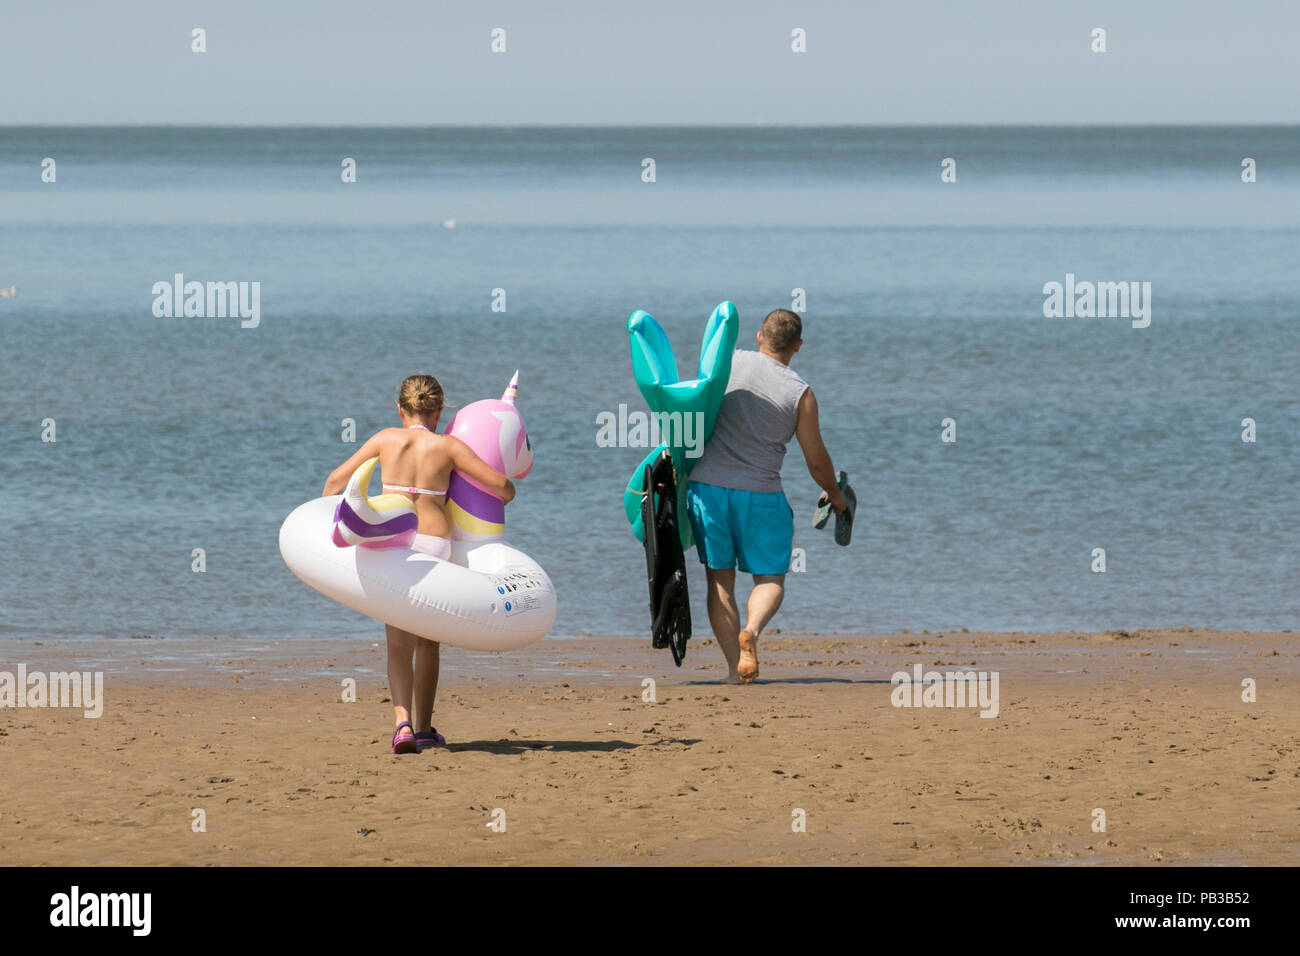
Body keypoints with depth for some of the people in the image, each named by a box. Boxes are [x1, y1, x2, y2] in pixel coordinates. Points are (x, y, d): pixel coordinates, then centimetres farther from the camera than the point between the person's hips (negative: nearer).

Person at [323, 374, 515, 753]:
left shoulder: (386, 439, 3)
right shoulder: (446, 446, -2)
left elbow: (336, 480, 7)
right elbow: (499, 483, -4)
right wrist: (506, 493, 20)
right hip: (435, 546, 0)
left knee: (399, 642, -2)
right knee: (428, 641, 18)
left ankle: (403, 723, -24)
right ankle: (423, 728, 26)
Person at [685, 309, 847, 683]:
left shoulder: (730, 362, 1)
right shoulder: (800, 393, -5)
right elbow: (817, 461, 2)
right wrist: (835, 495, 21)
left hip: (707, 487, 2)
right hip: (759, 496, -2)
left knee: (720, 579, 10)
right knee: (770, 578, 11)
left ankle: (735, 667, 1)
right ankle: (751, 631, -19)